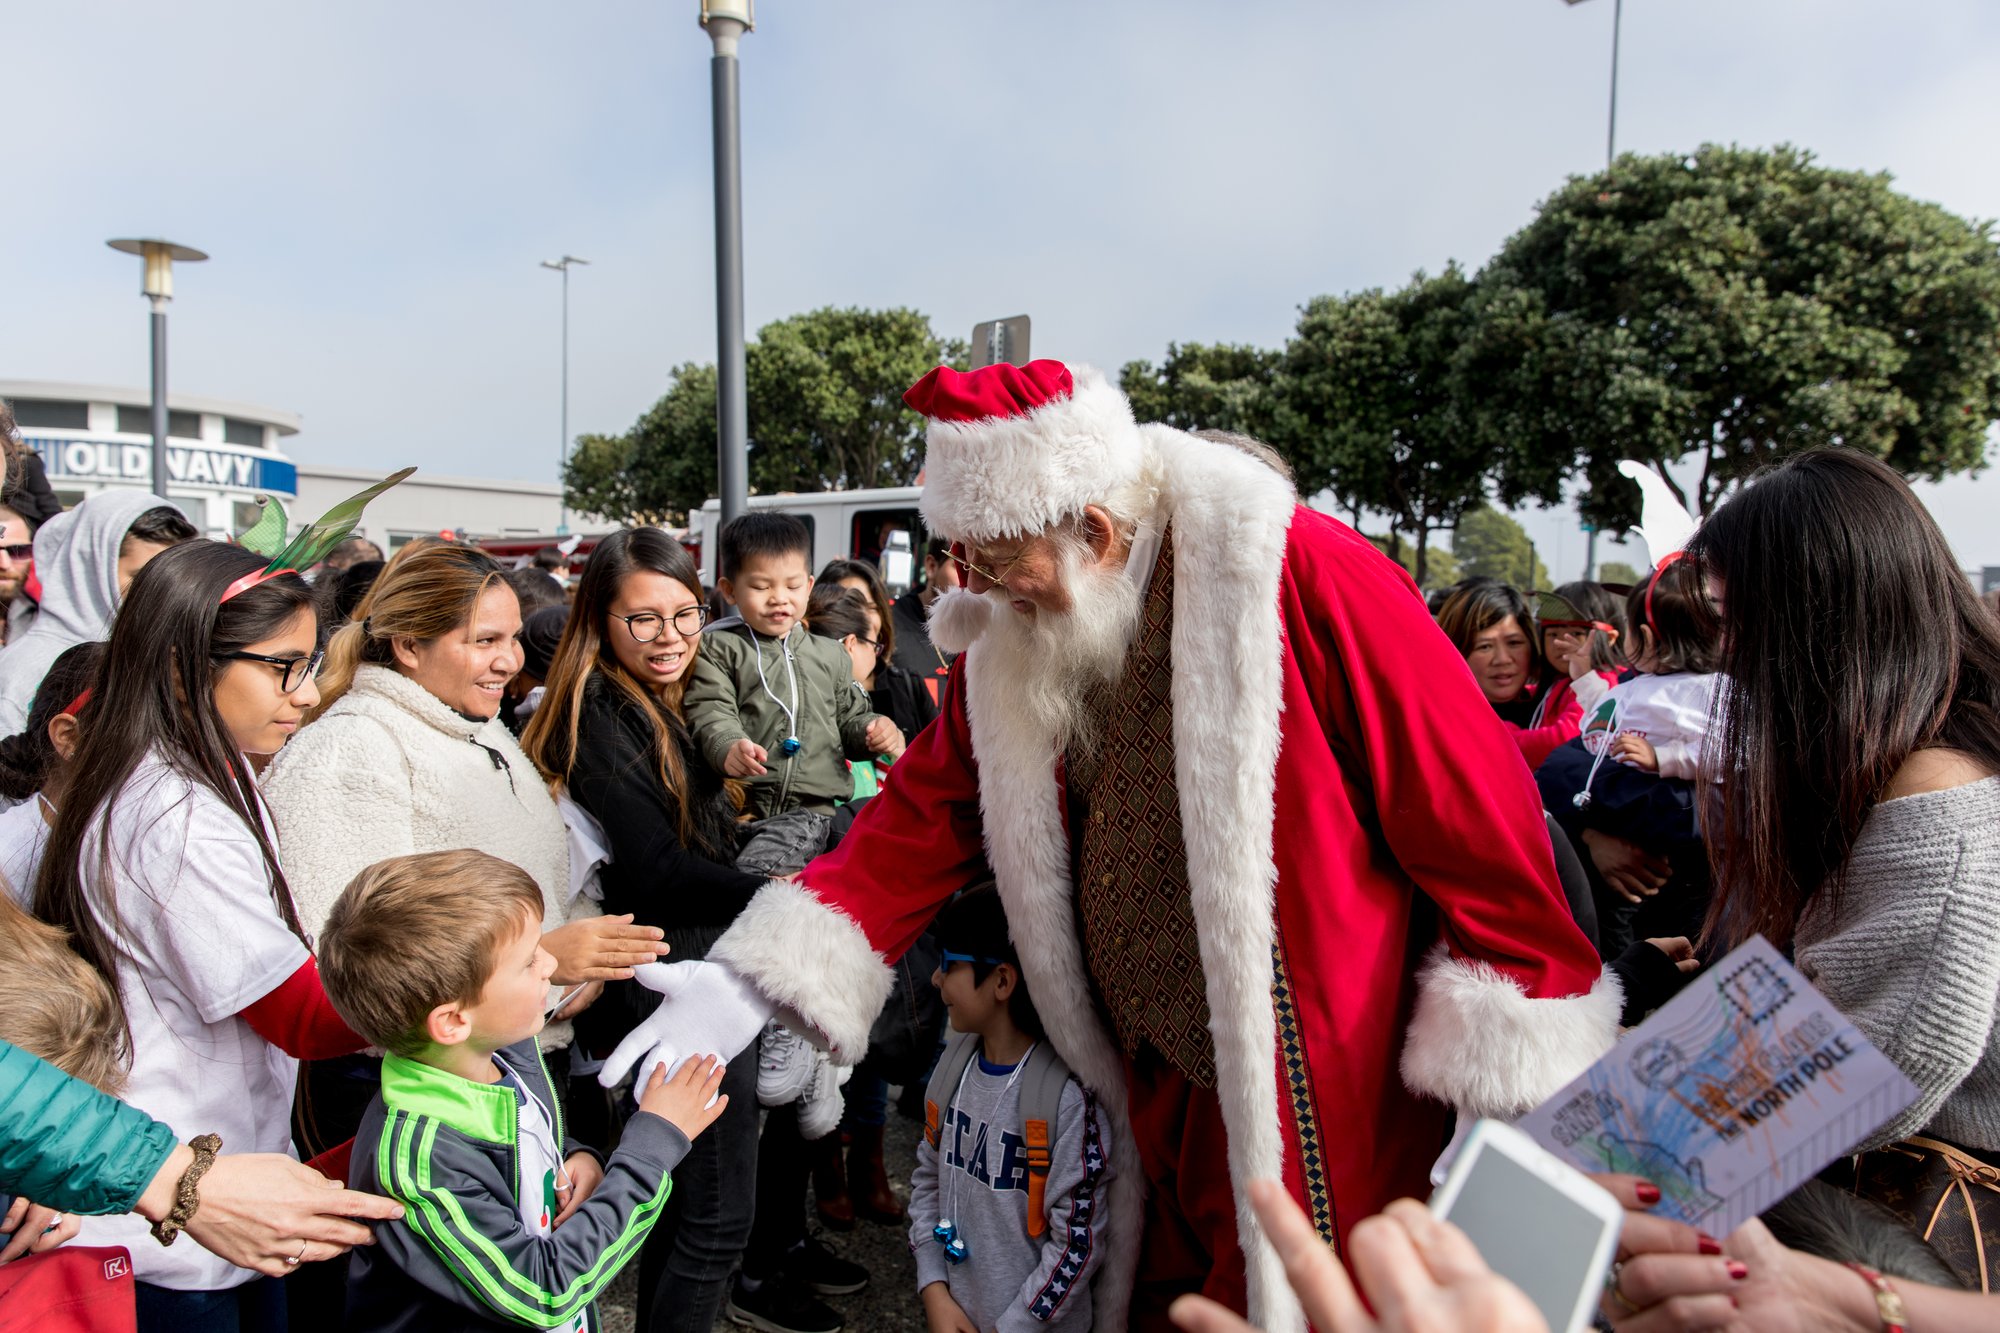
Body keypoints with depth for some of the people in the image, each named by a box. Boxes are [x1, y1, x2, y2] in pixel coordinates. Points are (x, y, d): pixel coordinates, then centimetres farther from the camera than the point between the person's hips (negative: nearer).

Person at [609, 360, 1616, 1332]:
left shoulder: (1303, 576, -20)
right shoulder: (1010, 644, -2)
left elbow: (1472, 808, -16)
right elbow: (924, 817, 1)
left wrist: (1513, 1043, -12)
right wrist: (750, 983, -7)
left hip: (1315, 1098, -5)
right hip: (1155, 1103, 6)